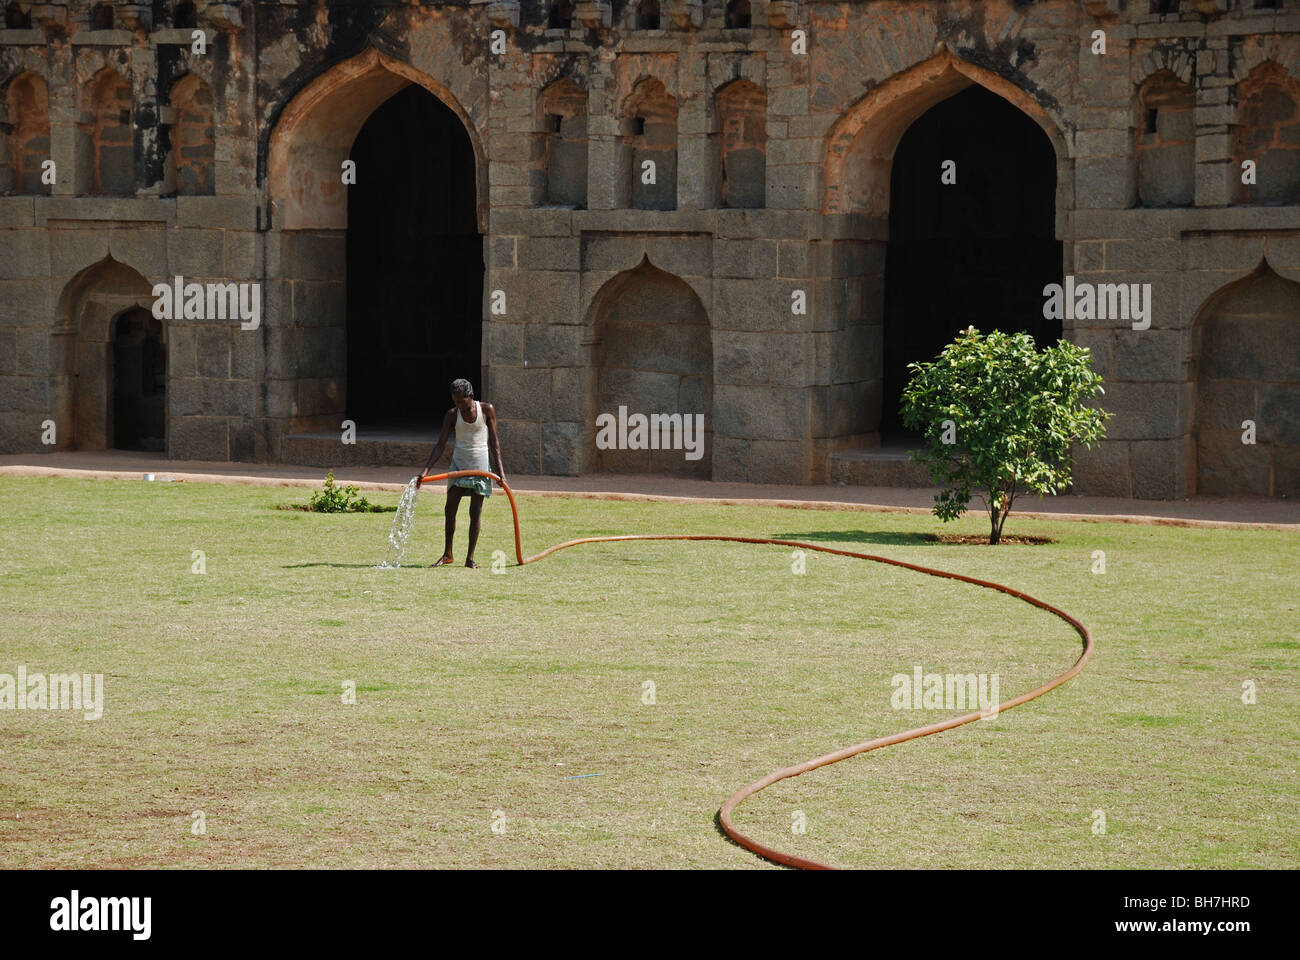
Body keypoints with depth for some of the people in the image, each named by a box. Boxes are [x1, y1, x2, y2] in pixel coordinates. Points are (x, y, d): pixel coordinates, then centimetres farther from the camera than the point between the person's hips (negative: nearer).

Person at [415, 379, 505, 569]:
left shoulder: (487, 410, -4)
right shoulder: (452, 414, -2)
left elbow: (493, 441, 1)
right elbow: (441, 445, -4)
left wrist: (499, 467, -6)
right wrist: (426, 469, -14)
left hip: (480, 464, -2)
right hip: (459, 463, 2)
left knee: (475, 513, 0)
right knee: (450, 509, -2)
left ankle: (470, 558, 4)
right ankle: (447, 555, 11)